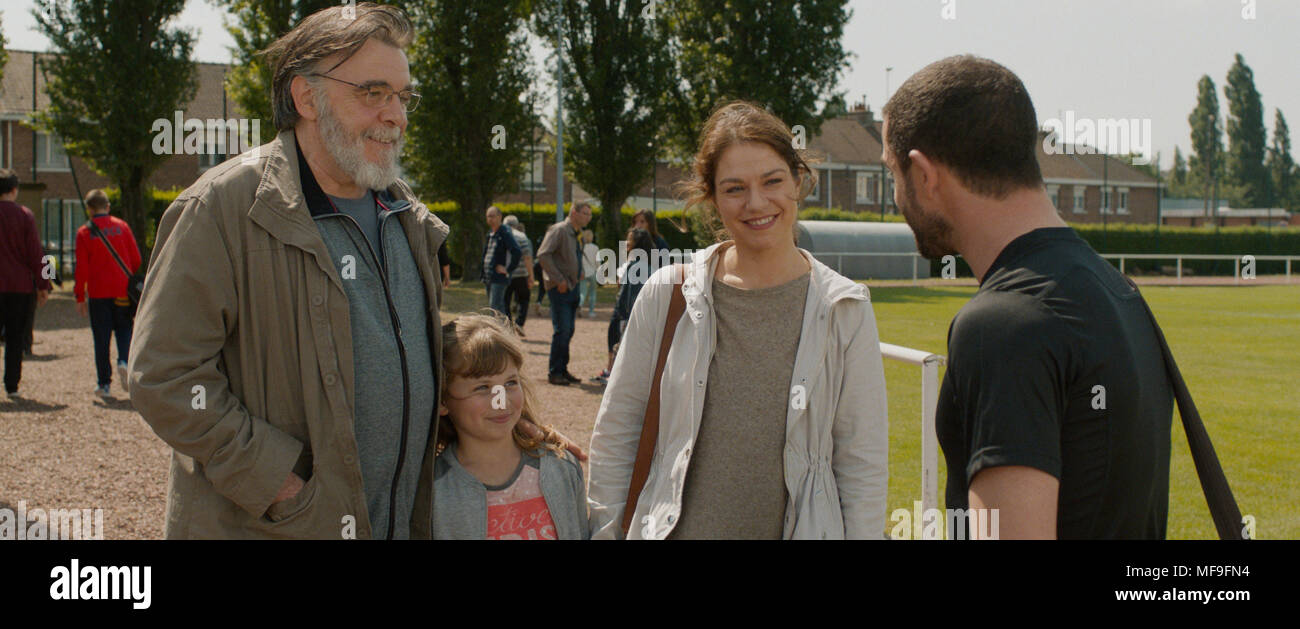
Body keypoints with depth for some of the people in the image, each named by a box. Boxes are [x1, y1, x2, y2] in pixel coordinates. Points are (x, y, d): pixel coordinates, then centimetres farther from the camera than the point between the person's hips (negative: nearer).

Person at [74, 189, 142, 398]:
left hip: (98, 292, -1)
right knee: (124, 329, 14)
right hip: (122, 290, 1)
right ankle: (124, 360, -14)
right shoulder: (122, 226, 3)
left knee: (101, 338, 5)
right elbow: (136, 259, 2)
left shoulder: (84, 232, -2)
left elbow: (81, 268, -4)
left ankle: (104, 384, 5)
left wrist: (80, 297, 2)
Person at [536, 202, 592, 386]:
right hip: (559, 288, -9)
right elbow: (542, 255, -20)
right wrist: (558, 279, -20)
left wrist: (579, 274, 12)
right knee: (562, 330, -10)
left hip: (572, 288, 9)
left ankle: (562, 369, 19)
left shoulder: (577, 234, 16)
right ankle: (554, 373, -2)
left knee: (568, 331, 11)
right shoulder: (559, 230, -11)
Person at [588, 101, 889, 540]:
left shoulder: (845, 310, -4)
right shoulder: (669, 295, -3)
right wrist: (607, 531, 2)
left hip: (800, 527, 0)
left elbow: (864, 465, -1)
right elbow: (614, 436, 4)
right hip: (677, 528, 1)